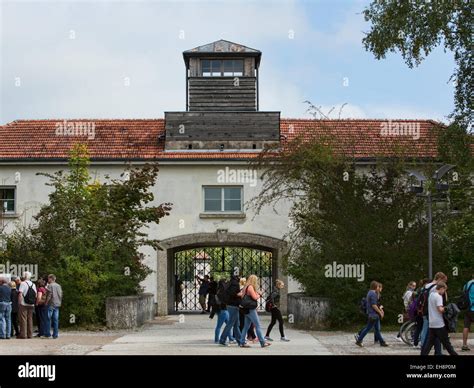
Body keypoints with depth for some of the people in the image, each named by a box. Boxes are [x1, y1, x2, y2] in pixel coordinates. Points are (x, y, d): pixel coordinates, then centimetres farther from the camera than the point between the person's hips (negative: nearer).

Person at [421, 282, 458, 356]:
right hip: (439, 324, -7)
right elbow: (440, 309, -23)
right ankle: (453, 354, 11)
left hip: (431, 323, 7)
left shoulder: (431, 295, 12)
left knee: (430, 341, 7)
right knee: (446, 341, 2)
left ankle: (423, 353, 1)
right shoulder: (438, 296, -14)